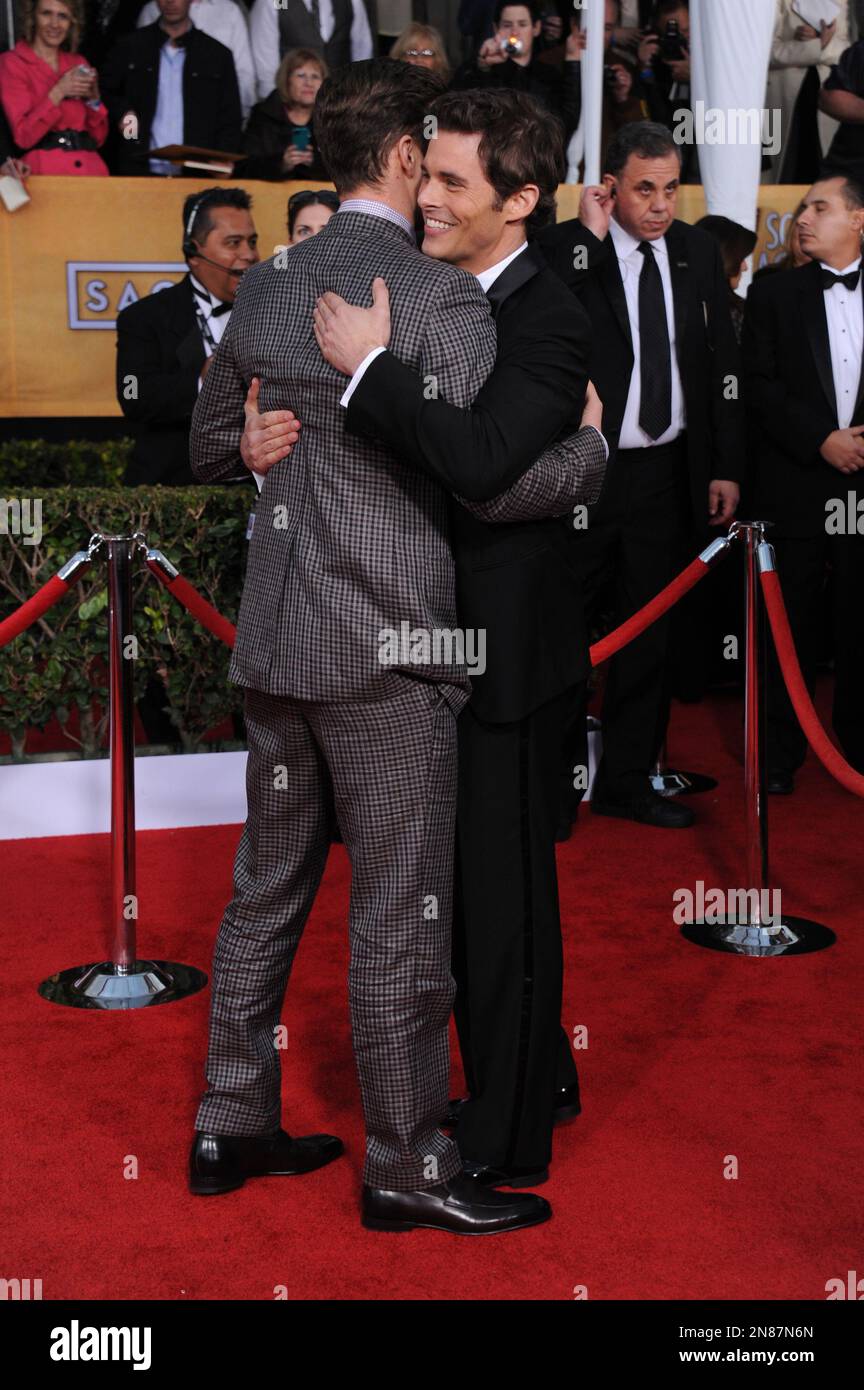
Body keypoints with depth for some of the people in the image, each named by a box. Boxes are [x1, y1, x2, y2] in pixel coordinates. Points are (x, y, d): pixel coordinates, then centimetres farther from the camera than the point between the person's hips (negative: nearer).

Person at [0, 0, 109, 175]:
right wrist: (58, 92, -13)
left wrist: (93, 98, -3)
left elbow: (98, 137, 14)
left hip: (91, 168, 4)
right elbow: (23, 136, -6)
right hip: (45, 170, -4)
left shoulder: (78, 63, 17)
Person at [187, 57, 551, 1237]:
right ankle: (407, 1168, 17)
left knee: (267, 890, 18)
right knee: (400, 918, 4)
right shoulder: (442, 297, -12)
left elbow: (213, 447, 19)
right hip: (388, 652, -7)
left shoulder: (266, 289, 10)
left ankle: (232, 1126, 30)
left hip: (276, 644, 7)